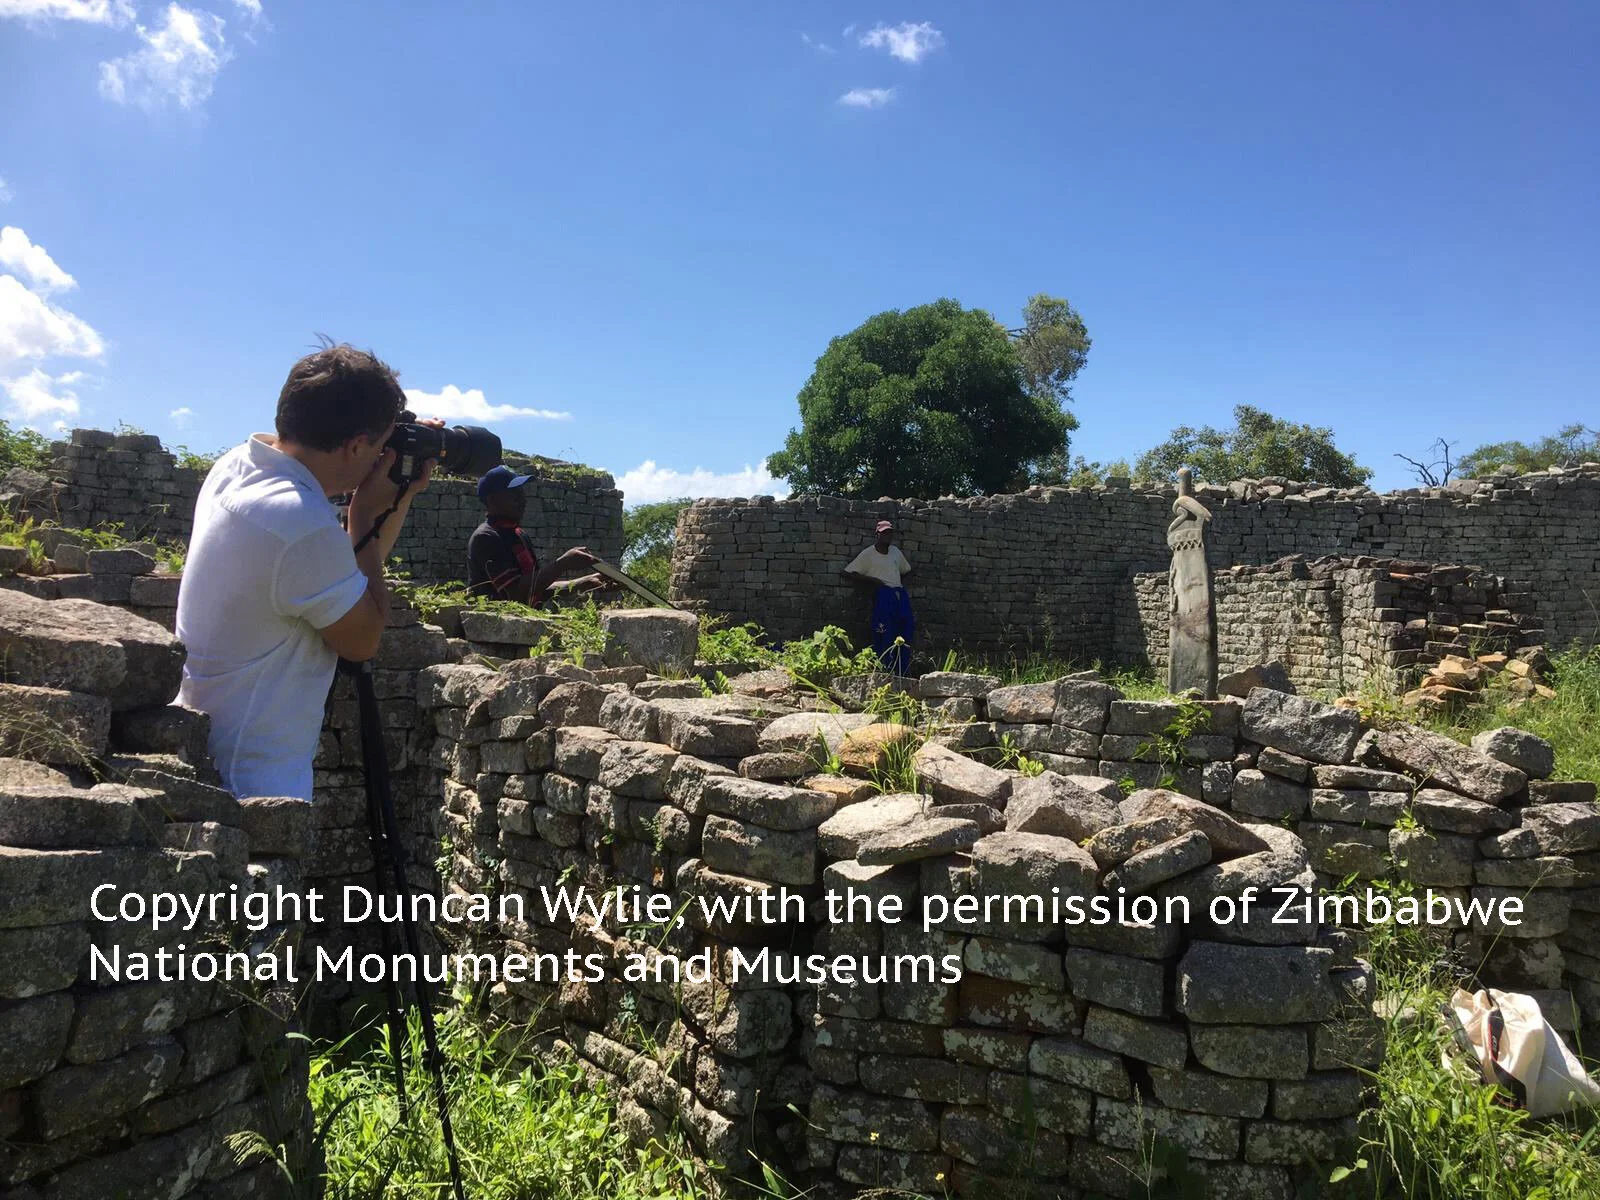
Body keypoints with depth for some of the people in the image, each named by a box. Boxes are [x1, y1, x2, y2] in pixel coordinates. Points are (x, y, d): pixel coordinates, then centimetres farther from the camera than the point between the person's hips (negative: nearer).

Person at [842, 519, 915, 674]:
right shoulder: (868, 554, 5)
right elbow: (848, 573, 2)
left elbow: (906, 570, 35)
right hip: (882, 596, -5)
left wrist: (900, 584, 14)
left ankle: (904, 676, 4)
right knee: (884, 638, -13)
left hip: (900, 595, 6)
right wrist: (872, 580, -6)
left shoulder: (895, 551, 21)